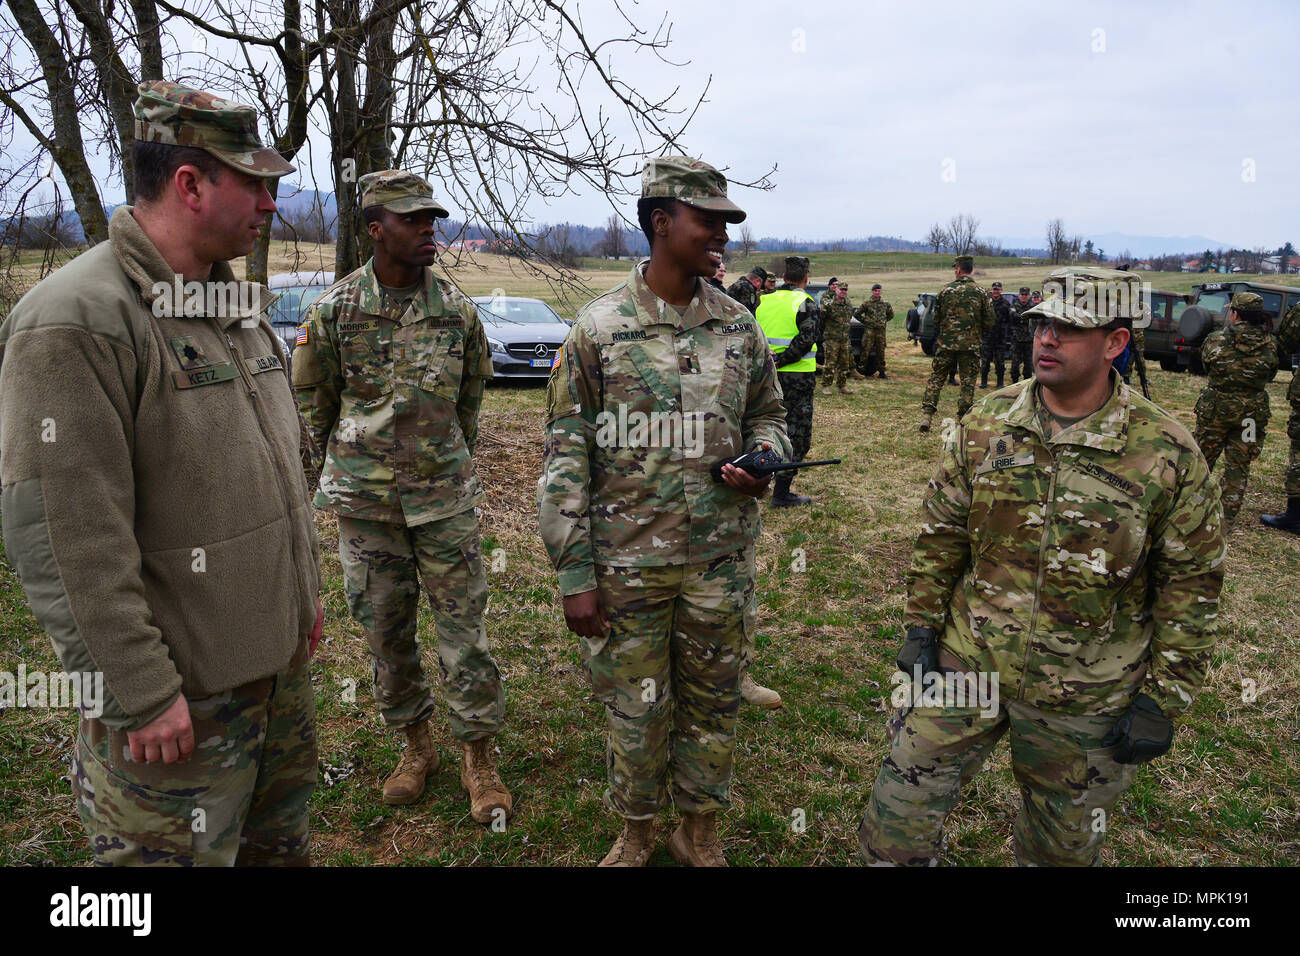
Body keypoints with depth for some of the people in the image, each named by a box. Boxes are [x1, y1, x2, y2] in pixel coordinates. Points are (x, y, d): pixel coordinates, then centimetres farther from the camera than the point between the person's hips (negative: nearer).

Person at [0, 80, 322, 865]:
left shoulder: (234, 306, 9)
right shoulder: (76, 321, -19)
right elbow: (66, 539, -23)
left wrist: (304, 592, 18)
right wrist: (140, 696, -21)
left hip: (279, 656, 8)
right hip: (178, 694, -8)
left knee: (280, 839, 23)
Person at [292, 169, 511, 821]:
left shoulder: (456, 308, 0)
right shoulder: (334, 309, -5)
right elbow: (312, 398, 8)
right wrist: (352, 463, 13)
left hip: (446, 496, 0)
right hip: (365, 499, 0)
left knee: (463, 623, 2)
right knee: (385, 627, 10)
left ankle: (479, 756, 17)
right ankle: (415, 745, 30)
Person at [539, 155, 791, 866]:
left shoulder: (738, 326, 4)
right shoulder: (599, 328, -7)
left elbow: (766, 415, 16)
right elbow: (566, 456, -6)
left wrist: (763, 461, -9)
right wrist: (574, 574, -9)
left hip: (721, 560, 3)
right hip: (627, 560, -2)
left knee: (710, 703, 15)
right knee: (636, 708, 12)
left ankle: (699, 834, 38)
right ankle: (635, 834, 37)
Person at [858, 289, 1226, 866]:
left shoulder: (1168, 453, -11)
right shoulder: (985, 425, -4)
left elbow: (1191, 581, -6)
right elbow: (940, 534, 4)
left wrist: (1164, 700, -6)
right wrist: (921, 627, 1)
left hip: (1087, 698, -1)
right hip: (967, 663, 2)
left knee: (1063, 843, 19)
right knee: (902, 807, 8)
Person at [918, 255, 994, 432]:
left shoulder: (945, 290, -1)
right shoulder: (981, 293, -2)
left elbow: (936, 318, 5)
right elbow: (989, 322, 0)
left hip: (946, 343, 0)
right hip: (971, 345, 0)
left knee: (936, 379, 8)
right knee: (968, 383, 7)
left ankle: (926, 416, 1)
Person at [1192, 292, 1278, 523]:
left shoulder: (1215, 340, -11)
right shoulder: (1269, 344, -5)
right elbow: (1269, 376, 6)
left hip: (1215, 408, -1)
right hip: (1252, 412, 2)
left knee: (1203, 458, 14)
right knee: (1239, 465, 10)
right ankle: (1228, 512, 14)